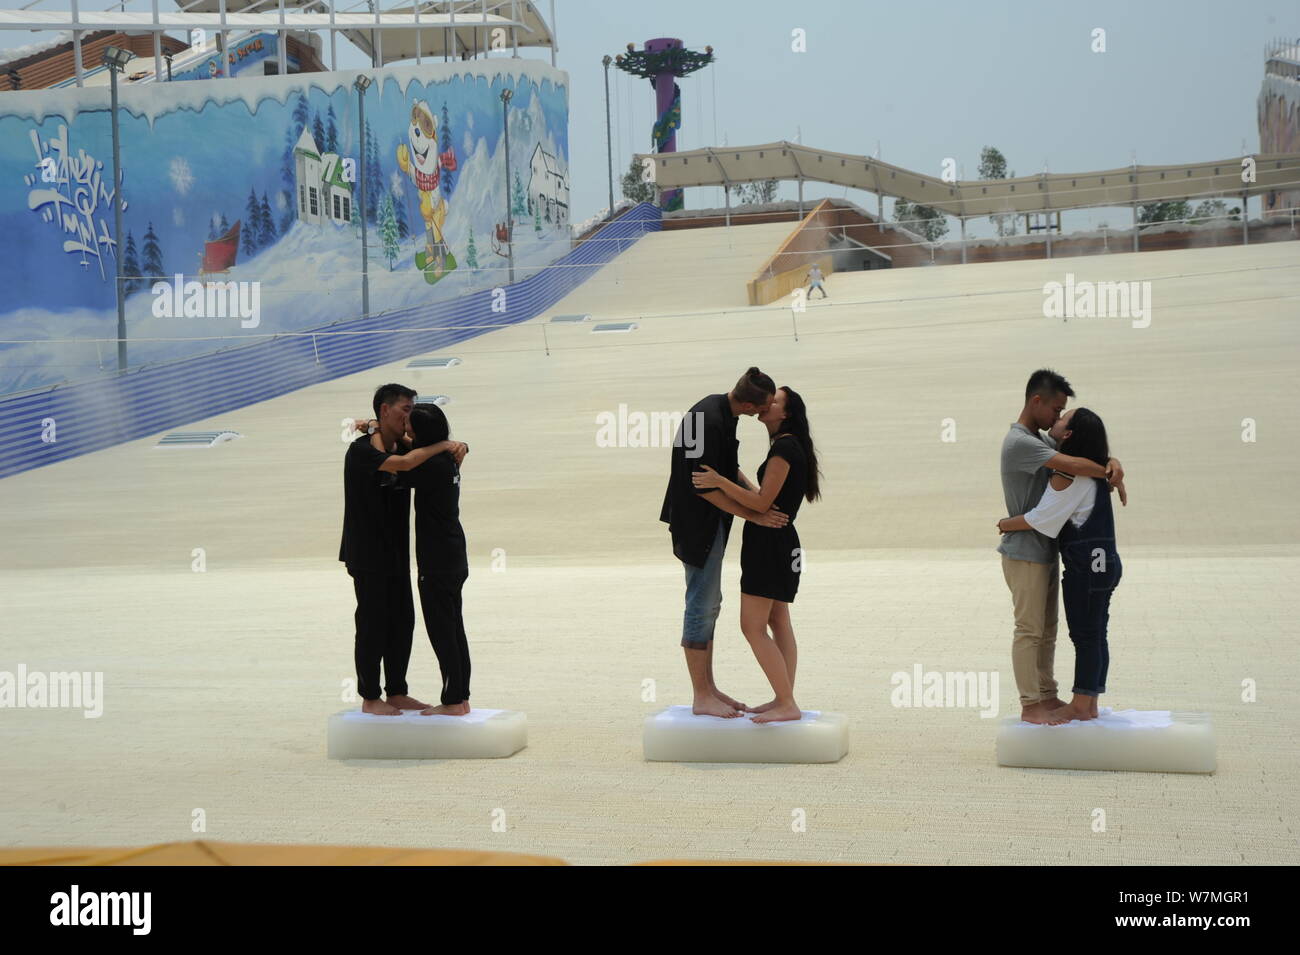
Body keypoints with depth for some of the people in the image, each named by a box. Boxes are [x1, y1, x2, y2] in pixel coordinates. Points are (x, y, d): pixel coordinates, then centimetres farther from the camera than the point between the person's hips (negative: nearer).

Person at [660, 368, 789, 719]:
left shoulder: (722, 410, 6)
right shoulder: (709, 421, -25)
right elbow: (704, 486, -24)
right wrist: (753, 514, -19)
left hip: (707, 522, 10)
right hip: (698, 524, -10)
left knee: (708, 604, 15)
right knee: (702, 605, -4)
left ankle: (708, 688, 24)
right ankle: (701, 697, 3)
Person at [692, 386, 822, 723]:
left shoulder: (784, 448, -16)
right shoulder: (789, 447, 15)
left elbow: (762, 503, -20)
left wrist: (720, 482, -24)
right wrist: (738, 477, 23)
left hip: (770, 543, -11)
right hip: (781, 543, 11)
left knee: (753, 626, -10)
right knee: (778, 623, 12)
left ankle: (787, 705, -11)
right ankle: (784, 700, 15)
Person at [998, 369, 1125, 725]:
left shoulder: (1042, 439, 13)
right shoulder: (1020, 442, -20)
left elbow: (1085, 453, 11)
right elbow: (1073, 465, -30)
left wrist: (1112, 463, -11)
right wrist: (1112, 478, -16)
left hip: (1045, 551, 10)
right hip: (1025, 553, -10)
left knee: (1047, 629, 14)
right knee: (1029, 630, -3)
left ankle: (1047, 696, 22)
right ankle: (1030, 706, 2)